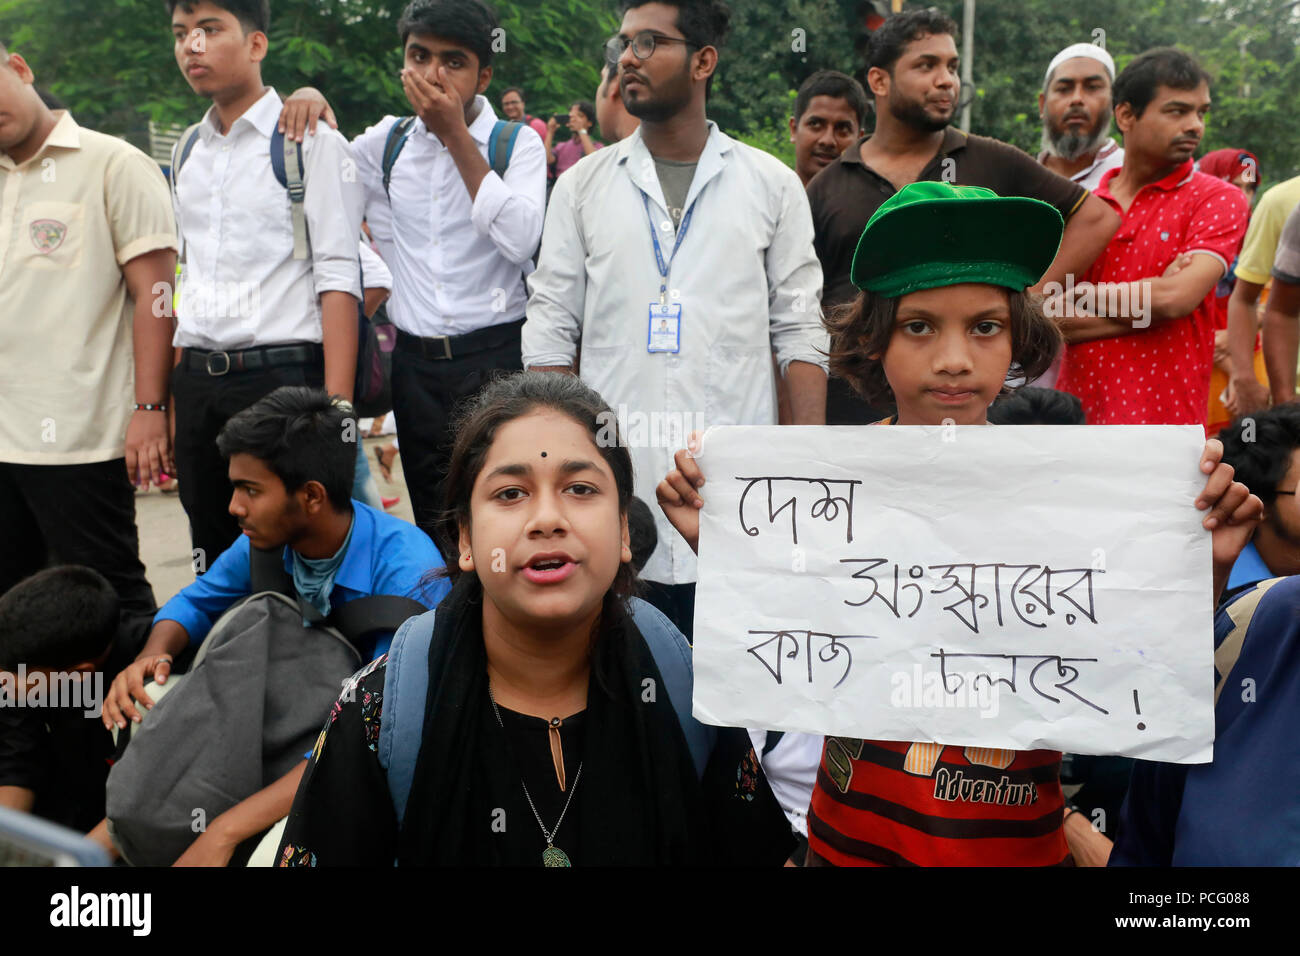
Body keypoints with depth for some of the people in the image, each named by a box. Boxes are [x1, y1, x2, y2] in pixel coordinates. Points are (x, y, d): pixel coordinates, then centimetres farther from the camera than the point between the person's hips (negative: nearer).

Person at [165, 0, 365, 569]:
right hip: (196, 383, 6)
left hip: (283, 373, -6)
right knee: (214, 562, 11)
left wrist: (336, 404, -17)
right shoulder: (185, 154, 17)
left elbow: (337, 278, -10)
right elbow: (186, 278, 18)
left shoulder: (310, 142, -3)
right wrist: (168, 393, 12)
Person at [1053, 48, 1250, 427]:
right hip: (1076, 408, 3)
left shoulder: (1217, 199, 1)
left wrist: (1081, 294, -5)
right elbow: (1046, 318, 2)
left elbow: (1177, 297, -15)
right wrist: (1146, 307, -8)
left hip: (1164, 413, -3)